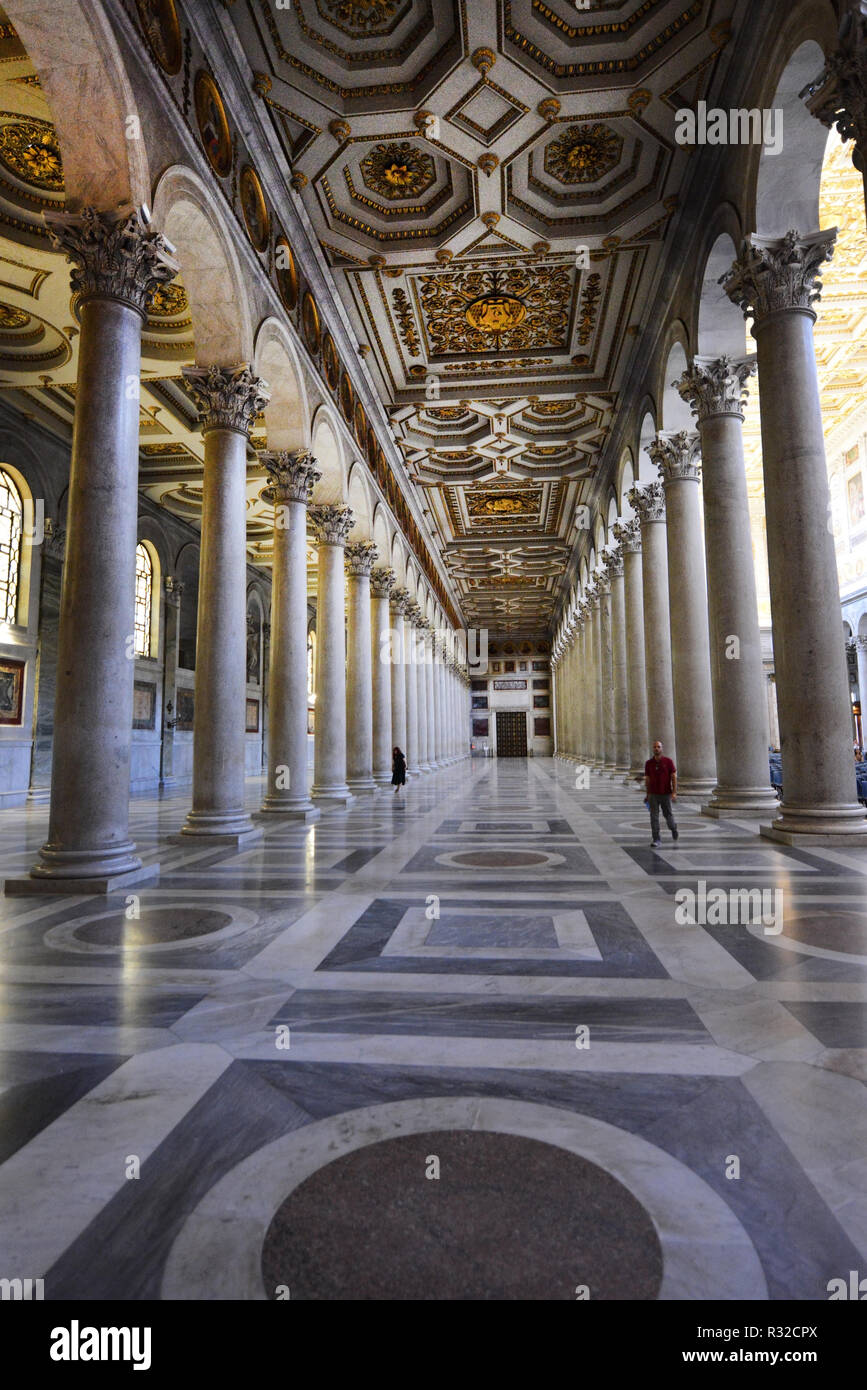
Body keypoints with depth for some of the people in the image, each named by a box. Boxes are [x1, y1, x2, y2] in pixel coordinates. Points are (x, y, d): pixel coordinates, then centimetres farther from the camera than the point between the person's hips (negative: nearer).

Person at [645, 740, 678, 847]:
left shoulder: (668, 761, -6)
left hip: (666, 794, -1)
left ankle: (673, 828, 46)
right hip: (653, 795, 1)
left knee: (668, 814, 14)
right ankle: (656, 840, -5)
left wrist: (674, 793, -16)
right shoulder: (648, 763, 0)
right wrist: (647, 794, 12)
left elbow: (674, 777, -7)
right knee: (654, 817, -7)